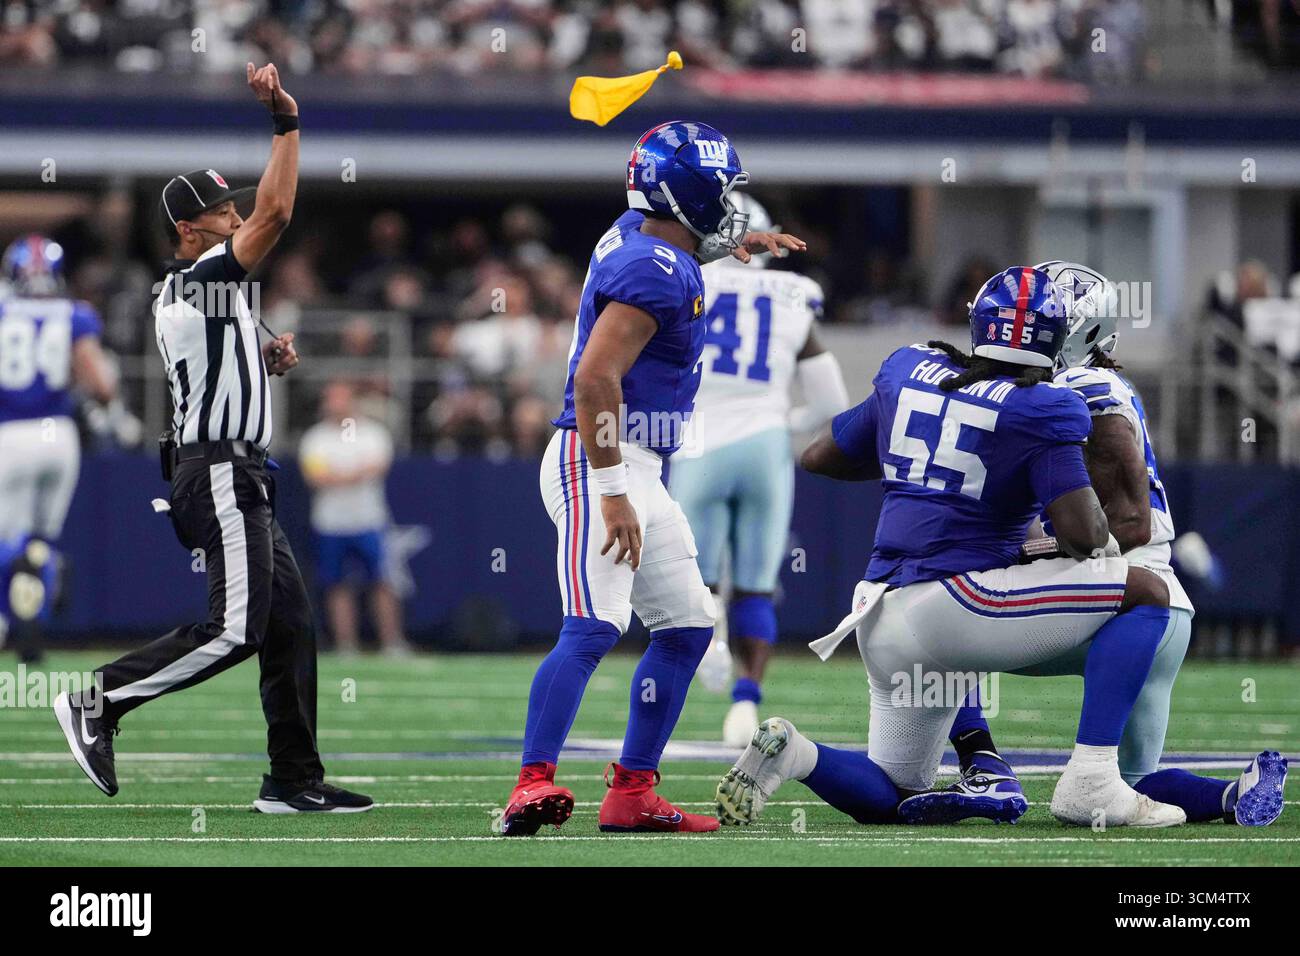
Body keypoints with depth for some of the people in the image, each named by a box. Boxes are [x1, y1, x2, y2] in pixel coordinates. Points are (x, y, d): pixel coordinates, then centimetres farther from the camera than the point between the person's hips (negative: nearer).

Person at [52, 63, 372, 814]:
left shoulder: (176, 295, 17)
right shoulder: (205, 279, -12)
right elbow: (277, 214, -22)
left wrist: (266, 362, 13)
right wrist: (286, 123, -20)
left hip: (240, 480, 10)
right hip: (221, 472, -10)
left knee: (290, 621, 7)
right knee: (234, 629, -14)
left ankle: (296, 779, 7)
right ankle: (100, 703, -9)